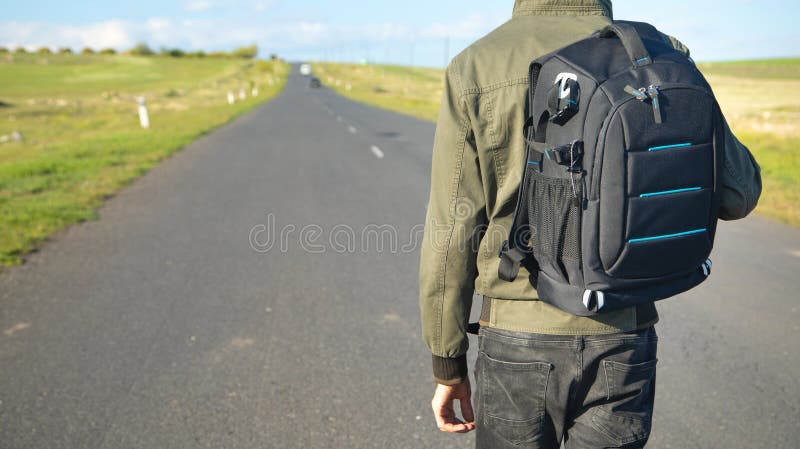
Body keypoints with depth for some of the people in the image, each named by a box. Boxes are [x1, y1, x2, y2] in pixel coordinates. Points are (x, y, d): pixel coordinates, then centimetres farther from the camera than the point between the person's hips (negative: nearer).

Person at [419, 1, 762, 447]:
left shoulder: (476, 68, -8)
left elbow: (453, 231, -9)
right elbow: (738, 192, 3)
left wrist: (447, 364, 2)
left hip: (520, 342, -1)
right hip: (624, 341, 2)